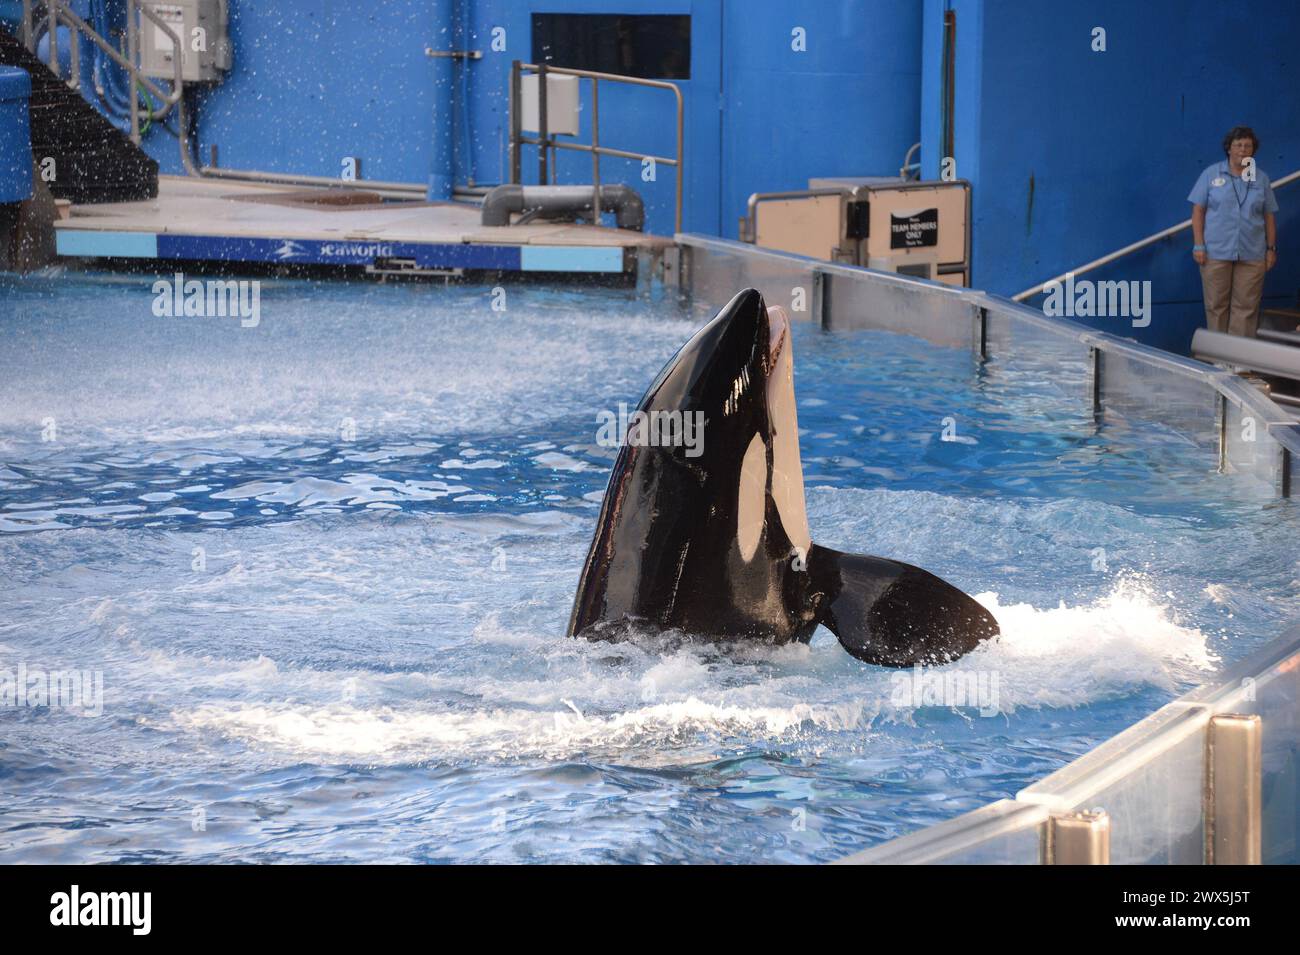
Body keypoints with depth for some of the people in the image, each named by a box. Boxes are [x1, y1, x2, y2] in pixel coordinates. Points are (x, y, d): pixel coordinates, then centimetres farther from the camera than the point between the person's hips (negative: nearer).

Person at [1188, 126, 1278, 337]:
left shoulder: (1261, 179, 9)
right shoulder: (1212, 174, 3)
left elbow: (1269, 216, 11)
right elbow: (1198, 211, 1)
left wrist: (1271, 248, 6)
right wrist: (1198, 246, -6)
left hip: (1251, 255, 1)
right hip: (1216, 253, -1)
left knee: (1246, 306, -1)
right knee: (1216, 305, 2)